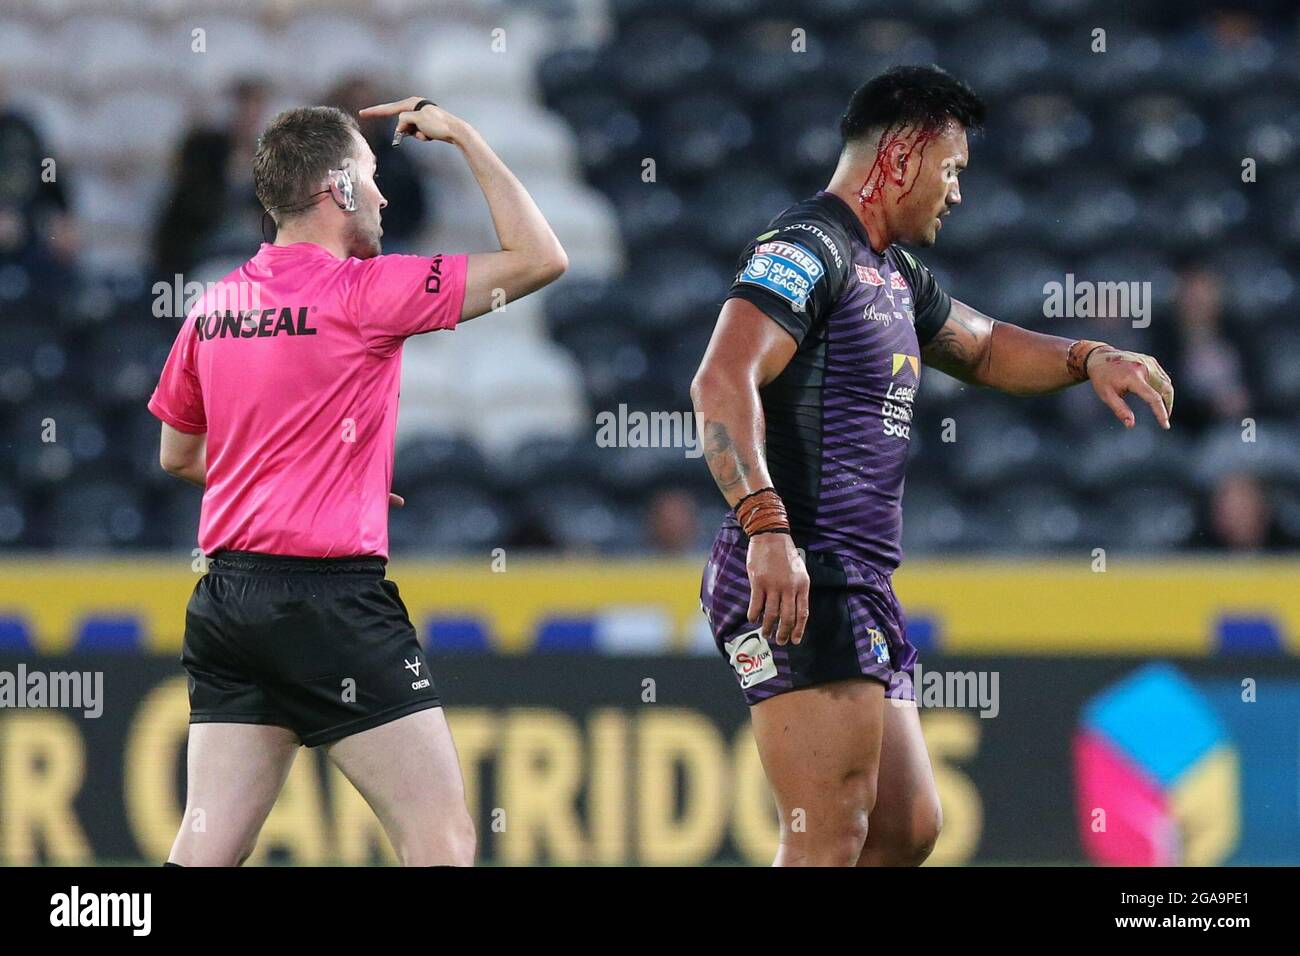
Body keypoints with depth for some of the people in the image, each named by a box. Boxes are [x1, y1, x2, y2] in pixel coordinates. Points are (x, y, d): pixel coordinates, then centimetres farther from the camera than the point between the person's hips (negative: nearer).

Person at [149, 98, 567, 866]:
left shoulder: (214, 307, 10)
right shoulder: (364, 292, -9)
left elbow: (178, 454, 24)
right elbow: (541, 258, -7)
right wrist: (463, 136, 1)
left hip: (227, 600, 7)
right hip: (330, 595, -7)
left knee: (206, 851, 4)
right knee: (442, 840, -3)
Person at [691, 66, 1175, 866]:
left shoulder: (893, 274, 22)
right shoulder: (808, 250, -10)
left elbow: (982, 348, 39)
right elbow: (722, 383, -24)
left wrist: (1087, 360, 18)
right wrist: (767, 530, -36)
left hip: (861, 590, 11)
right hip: (799, 588, -11)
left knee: (908, 829, 13)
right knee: (830, 845, -14)